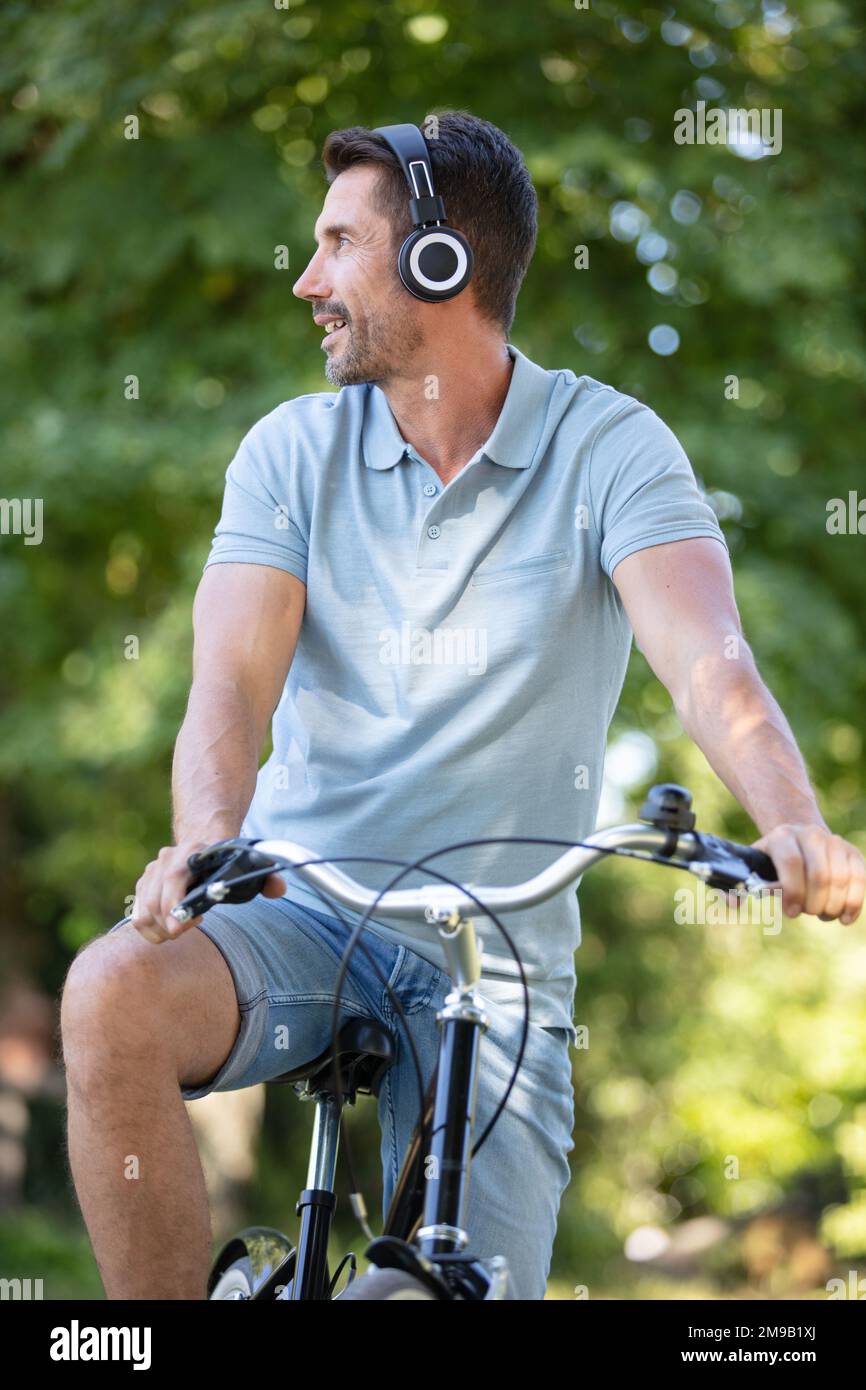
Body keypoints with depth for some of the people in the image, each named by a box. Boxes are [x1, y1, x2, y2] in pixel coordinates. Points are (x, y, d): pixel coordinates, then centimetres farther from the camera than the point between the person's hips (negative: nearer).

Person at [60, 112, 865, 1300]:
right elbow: (233, 682, -11)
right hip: (301, 919, 1)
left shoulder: (608, 447, -5)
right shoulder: (293, 451, 2)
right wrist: (210, 843, -34)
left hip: (494, 959, -1)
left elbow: (708, 660, -21)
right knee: (112, 995, -30)